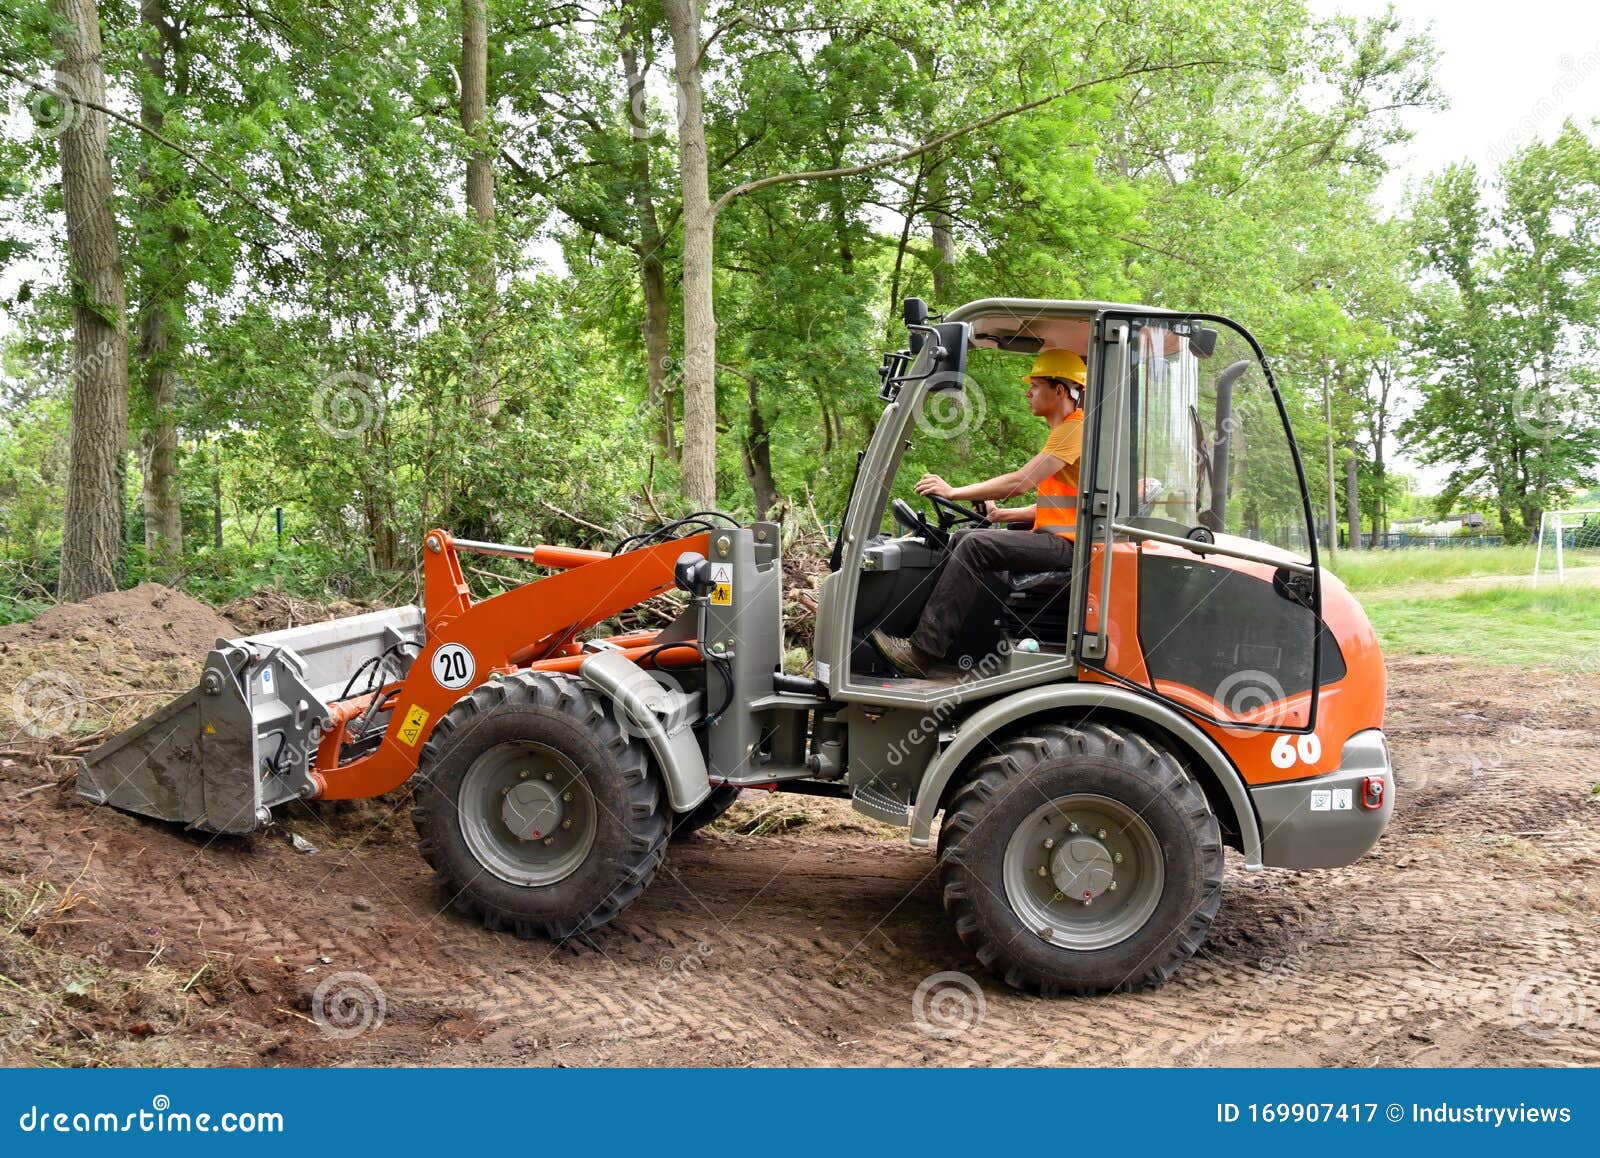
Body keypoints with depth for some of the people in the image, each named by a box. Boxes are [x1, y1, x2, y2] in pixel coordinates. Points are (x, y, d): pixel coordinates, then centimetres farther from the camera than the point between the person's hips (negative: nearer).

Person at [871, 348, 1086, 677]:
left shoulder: (1074, 428, -11)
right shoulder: (1064, 431, 24)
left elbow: (1020, 482, -19)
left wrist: (953, 492, -14)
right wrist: (1002, 515, 14)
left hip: (1066, 544, -11)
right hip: (1054, 538, 11)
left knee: (976, 545, -24)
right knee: (961, 539, 8)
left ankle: (924, 648, -27)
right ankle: (918, 621, 2)